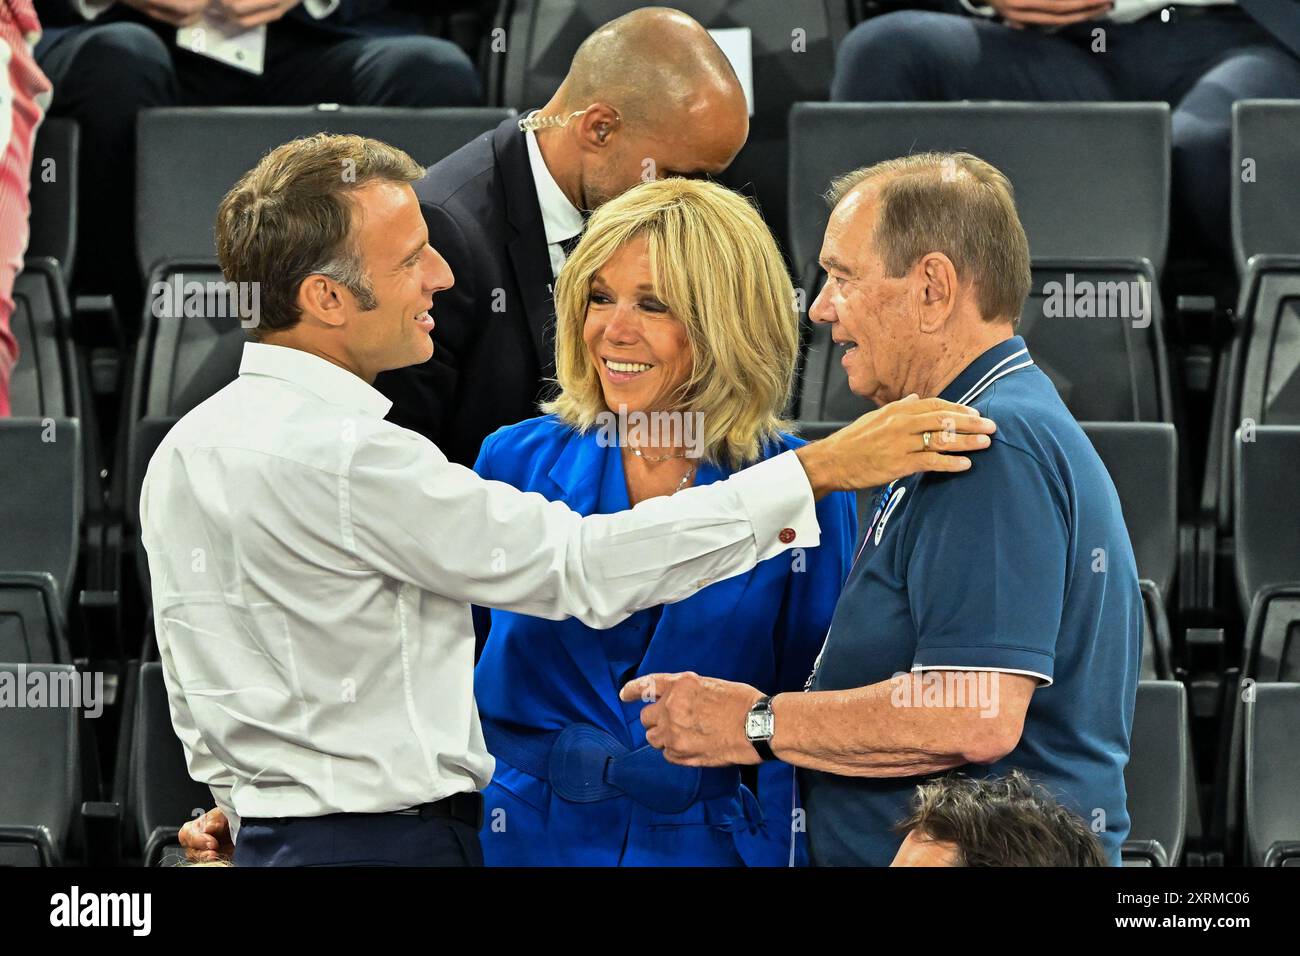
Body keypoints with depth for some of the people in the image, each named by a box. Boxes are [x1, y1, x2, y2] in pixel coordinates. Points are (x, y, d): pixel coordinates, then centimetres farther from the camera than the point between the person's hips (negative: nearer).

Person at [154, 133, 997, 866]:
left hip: (268, 830, 10)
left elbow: (197, 712, 17)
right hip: (397, 842, -10)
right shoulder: (343, 457, -19)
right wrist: (822, 470, -19)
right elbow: (585, 566, -21)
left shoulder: (187, 449, 10)